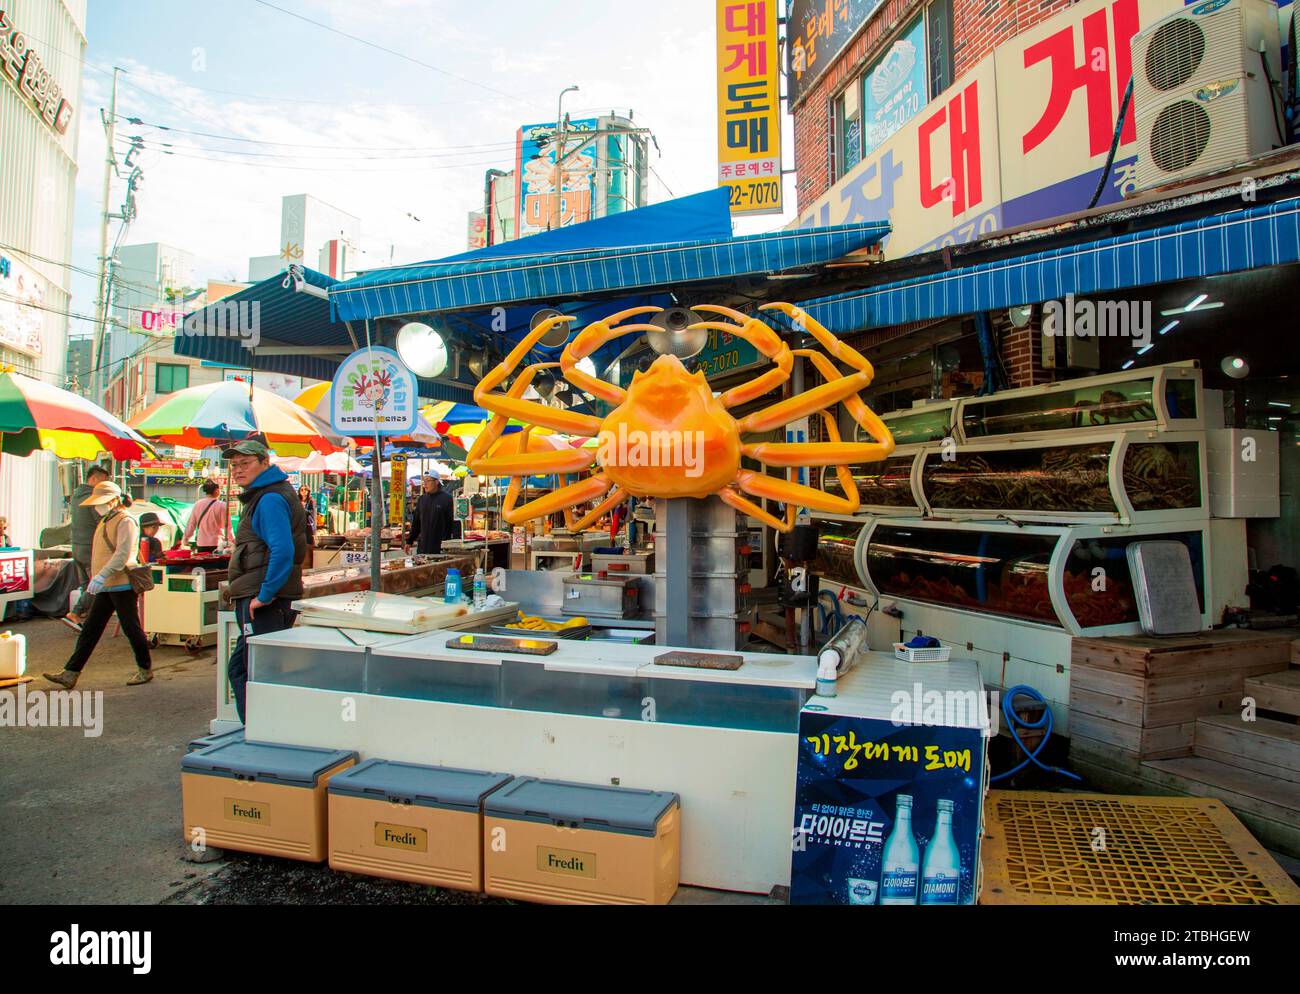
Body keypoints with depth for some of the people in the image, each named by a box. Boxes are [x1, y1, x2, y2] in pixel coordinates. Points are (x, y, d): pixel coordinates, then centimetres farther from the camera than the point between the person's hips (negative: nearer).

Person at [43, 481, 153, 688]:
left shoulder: (125, 521, -13)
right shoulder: (105, 521, 17)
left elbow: (122, 554, -24)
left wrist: (101, 576, -30)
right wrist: (98, 579, 24)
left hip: (122, 585, -9)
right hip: (105, 587, 9)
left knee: (131, 628, 0)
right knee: (90, 629, 8)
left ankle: (146, 669, 13)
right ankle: (70, 674, 10)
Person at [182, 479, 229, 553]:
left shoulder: (197, 505, 5)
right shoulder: (222, 506, -9)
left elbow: (191, 524, 11)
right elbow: (227, 527, -8)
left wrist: (185, 538, 25)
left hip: (201, 545, 5)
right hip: (216, 545, -5)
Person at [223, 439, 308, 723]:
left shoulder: (270, 499, -16)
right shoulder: (260, 496, 18)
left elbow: (282, 551, -28)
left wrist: (264, 595, -24)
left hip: (263, 600, -11)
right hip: (257, 597, 11)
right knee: (238, 670, 19)